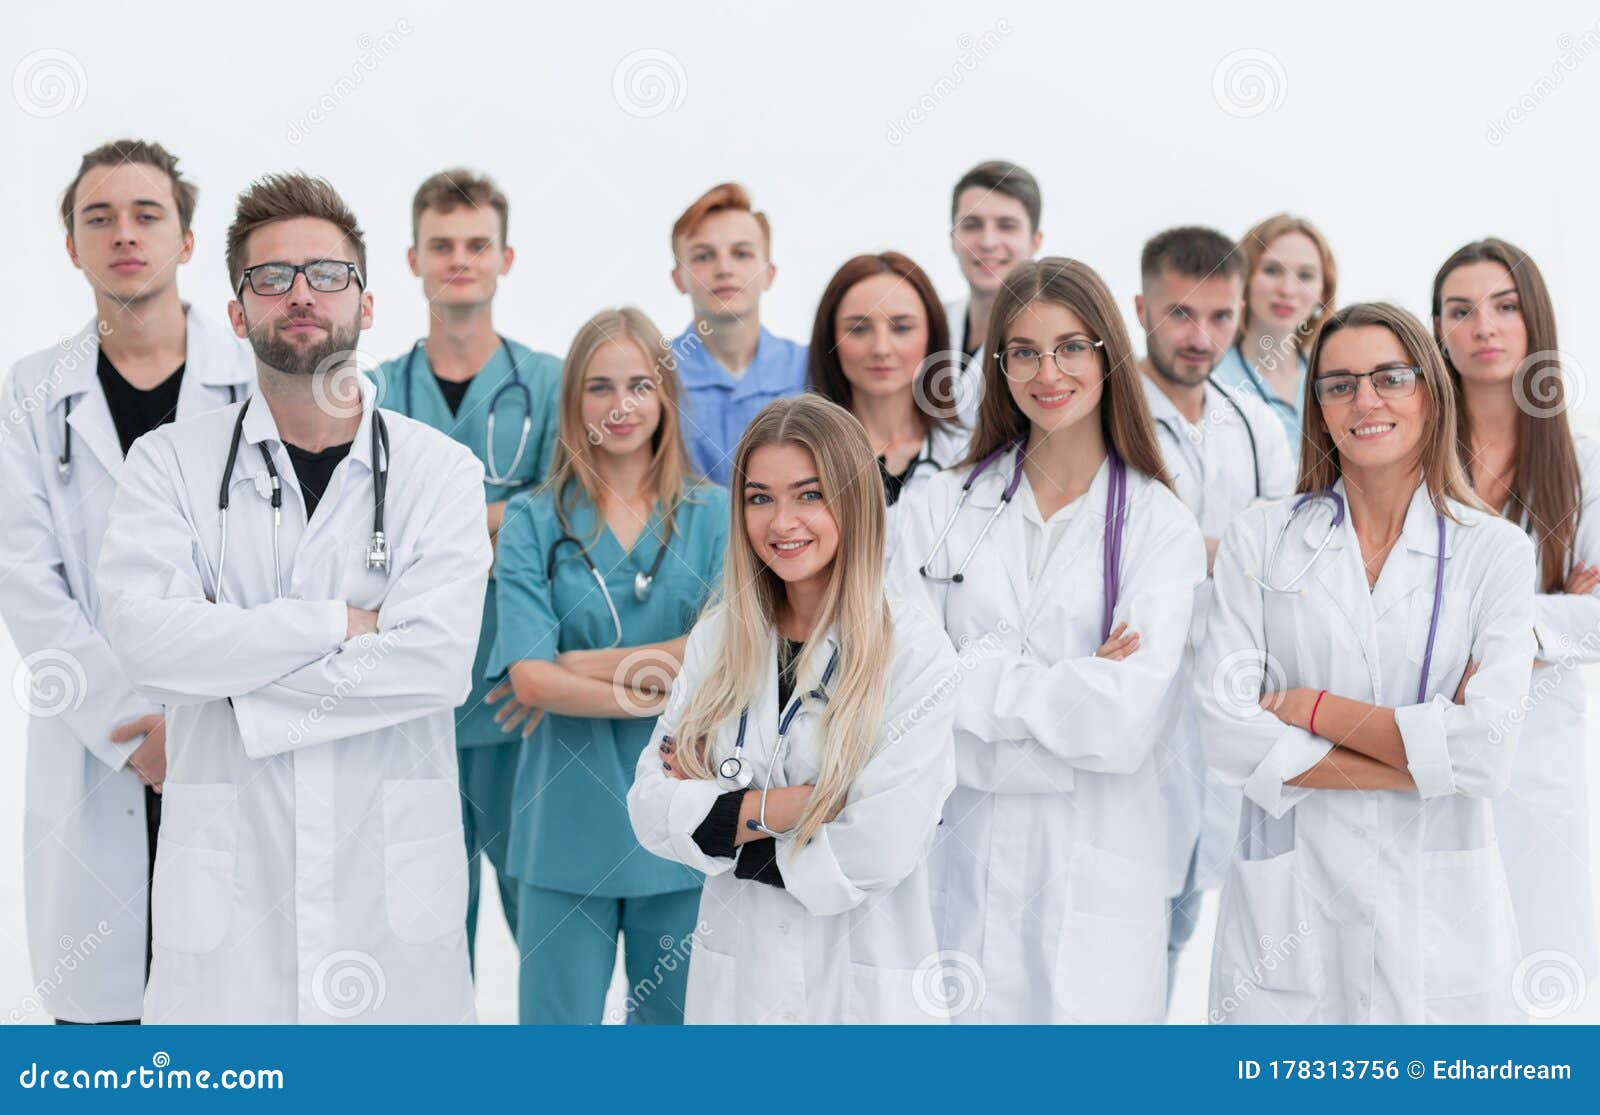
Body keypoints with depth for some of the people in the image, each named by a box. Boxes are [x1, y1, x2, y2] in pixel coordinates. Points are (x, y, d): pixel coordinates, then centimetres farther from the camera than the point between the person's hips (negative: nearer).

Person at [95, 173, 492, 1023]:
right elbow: (147, 642, -13)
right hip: (224, 883, 0)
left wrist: (230, 689, -11)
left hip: (393, 882, 0)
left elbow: (437, 660, -13)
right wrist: (344, 621, -11)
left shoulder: (441, 470, 2)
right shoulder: (170, 462, 4)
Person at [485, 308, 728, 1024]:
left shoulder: (712, 515, 4)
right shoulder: (533, 522, 2)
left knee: (676, 1018, 12)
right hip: (571, 821, -1)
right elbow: (529, 675, -9)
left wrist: (579, 667, -11)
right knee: (556, 1018, 6)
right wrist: (663, 692, -12)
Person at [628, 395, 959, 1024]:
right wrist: (774, 807, -19)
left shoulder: (915, 656, -13)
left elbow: (875, 850, -20)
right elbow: (650, 807, -6)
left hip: (861, 987, -3)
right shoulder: (718, 639, 1)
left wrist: (715, 820, -12)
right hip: (733, 976, 4)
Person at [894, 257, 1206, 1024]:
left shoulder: (1160, 528, 0)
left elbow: (1124, 721, -12)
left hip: (1096, 870, -1)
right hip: (958, 853, 1)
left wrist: (978, 673, -7)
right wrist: (1065, 685, -10)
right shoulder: (944, 508, 6)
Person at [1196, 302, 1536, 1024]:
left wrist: (1318, 709, -8)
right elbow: (1226, 732, -8)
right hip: (1288, 903, 0)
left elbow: (1487, 752, -9)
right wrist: (1420, 763, -11)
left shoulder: (1494, 551, 2)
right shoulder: (1260, 539, 3)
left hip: (1438, 912, 0)